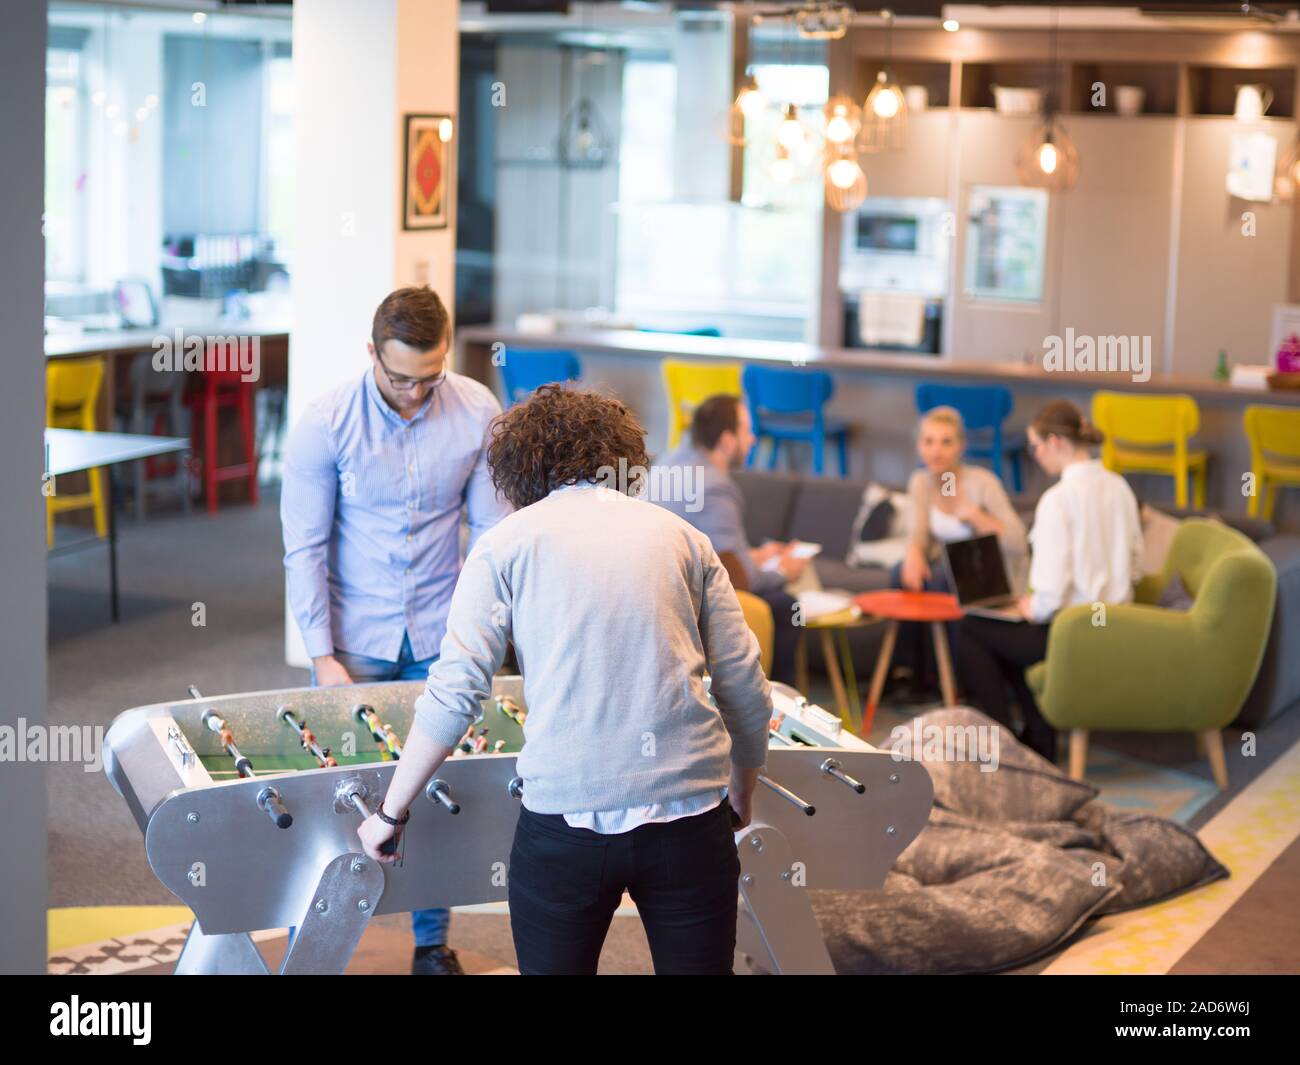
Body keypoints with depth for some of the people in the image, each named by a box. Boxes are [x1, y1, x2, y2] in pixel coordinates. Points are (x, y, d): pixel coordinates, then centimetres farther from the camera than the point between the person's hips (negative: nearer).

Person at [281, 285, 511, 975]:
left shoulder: (477, 412, -7)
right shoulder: (327, 423, -12)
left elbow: (491, 530, 0)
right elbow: (305, 548, -8)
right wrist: (321, 655, -11)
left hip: (440, 637, 2)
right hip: (354, 640, -1)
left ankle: (432, 944, 22)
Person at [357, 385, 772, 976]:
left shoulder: (505, 544, 5)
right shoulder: (682, 536, 12)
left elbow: (455, 694, -3)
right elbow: (745, 688, 9)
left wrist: (391, 811, 8)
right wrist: (740, 799, 25)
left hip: (566, 822, -2)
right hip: (691, 817, 2)